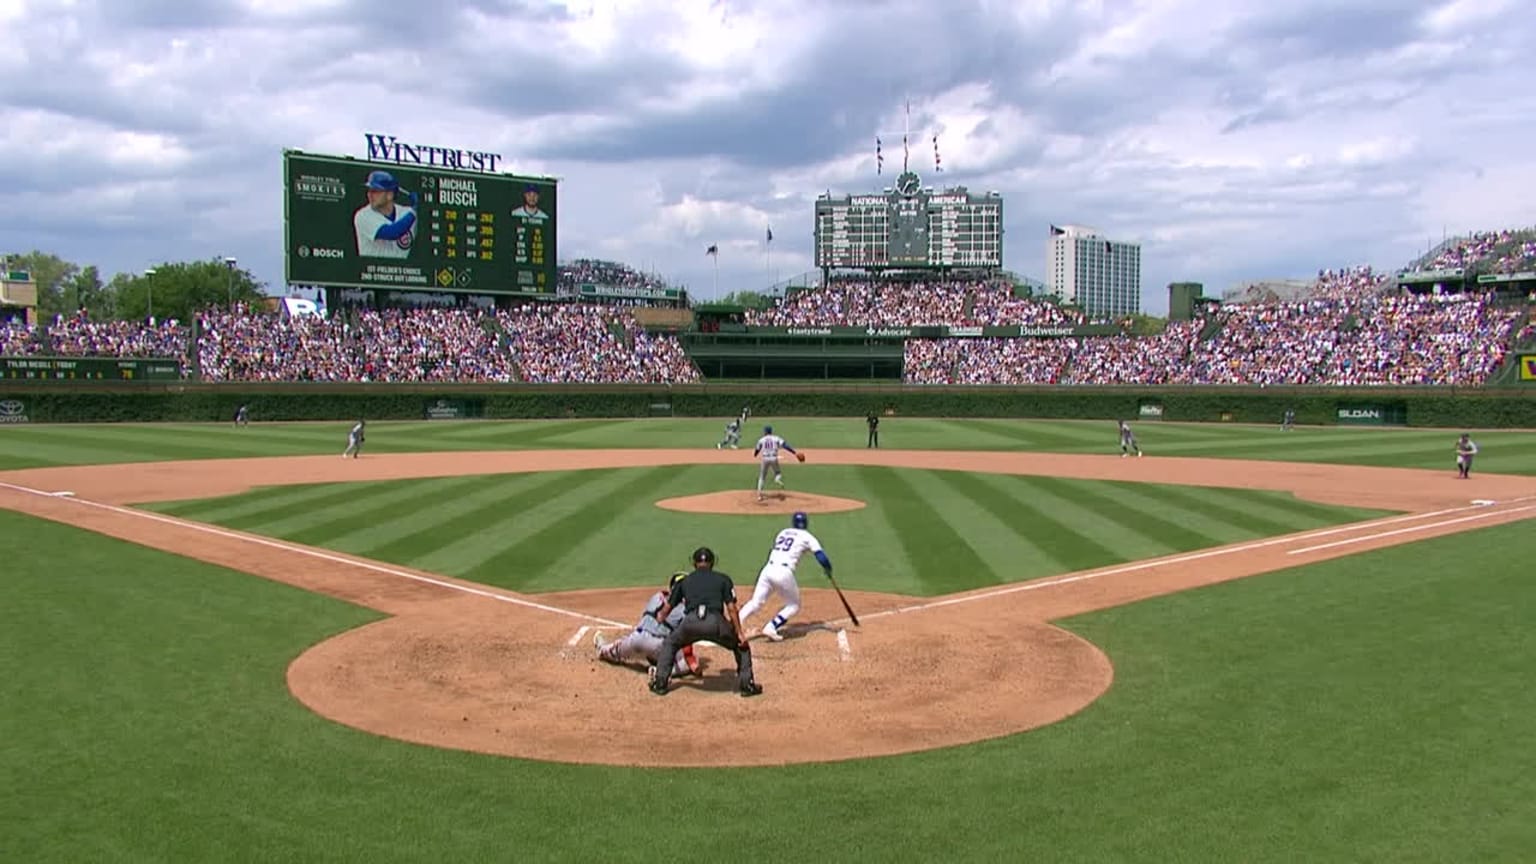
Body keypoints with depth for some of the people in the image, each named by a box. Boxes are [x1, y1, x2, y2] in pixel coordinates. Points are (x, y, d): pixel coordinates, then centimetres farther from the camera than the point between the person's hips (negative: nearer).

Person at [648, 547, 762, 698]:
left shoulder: (685, 581, 27)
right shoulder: (723, 579, 21)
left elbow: (667, 608, 31)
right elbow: (731, 608, 8)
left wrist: (660, 616, 53)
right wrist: (739, 633, 8)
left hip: (691, 622, 1)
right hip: (715, 622, -1)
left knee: (670, 644, 30)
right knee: (741, 645, 23)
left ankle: (660, 683, 21)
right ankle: (746, 684, 13)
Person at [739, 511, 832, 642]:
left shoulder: (782, 533, 23)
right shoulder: (807, 536, 8)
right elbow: (821, 556, 1)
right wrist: (828, 570, 16)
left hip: (768, 568, 5)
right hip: (784, 572, -5)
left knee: (756, 602, 5)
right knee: (794, 605, 13)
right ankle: (771, 628, -5)